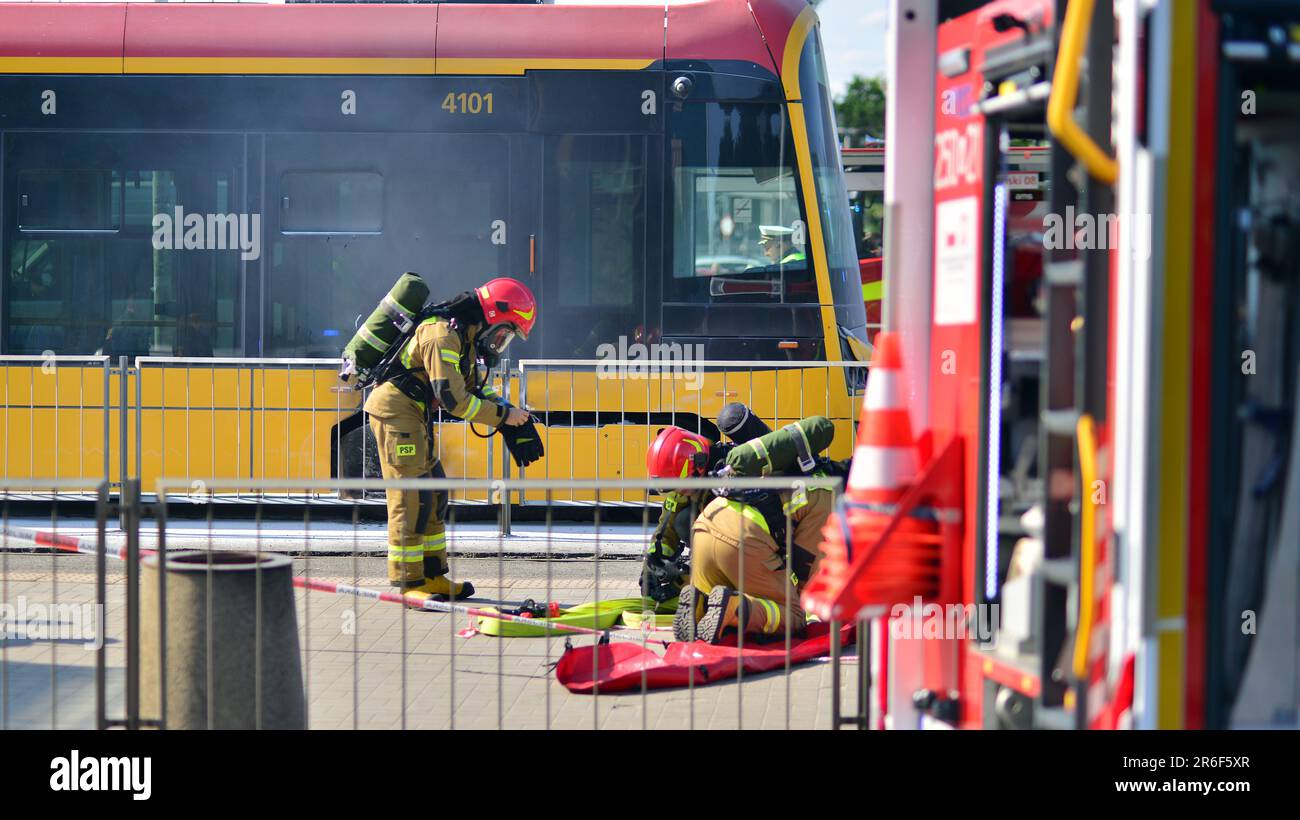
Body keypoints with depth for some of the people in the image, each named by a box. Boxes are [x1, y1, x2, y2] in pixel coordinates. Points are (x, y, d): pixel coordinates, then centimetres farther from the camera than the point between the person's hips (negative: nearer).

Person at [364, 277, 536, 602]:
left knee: (433, 496, 13)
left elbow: (477, 388, 20)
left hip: (413, 416, 11)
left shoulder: (465, 339, 12)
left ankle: (433, 577, 19)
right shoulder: (443, 335, -20)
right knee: (411, 497, -10)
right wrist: (503, 415, -17)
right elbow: (453, 399, -24)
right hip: (396, 412, -11)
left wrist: (512, 413, 3)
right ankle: (409, 584, -9)